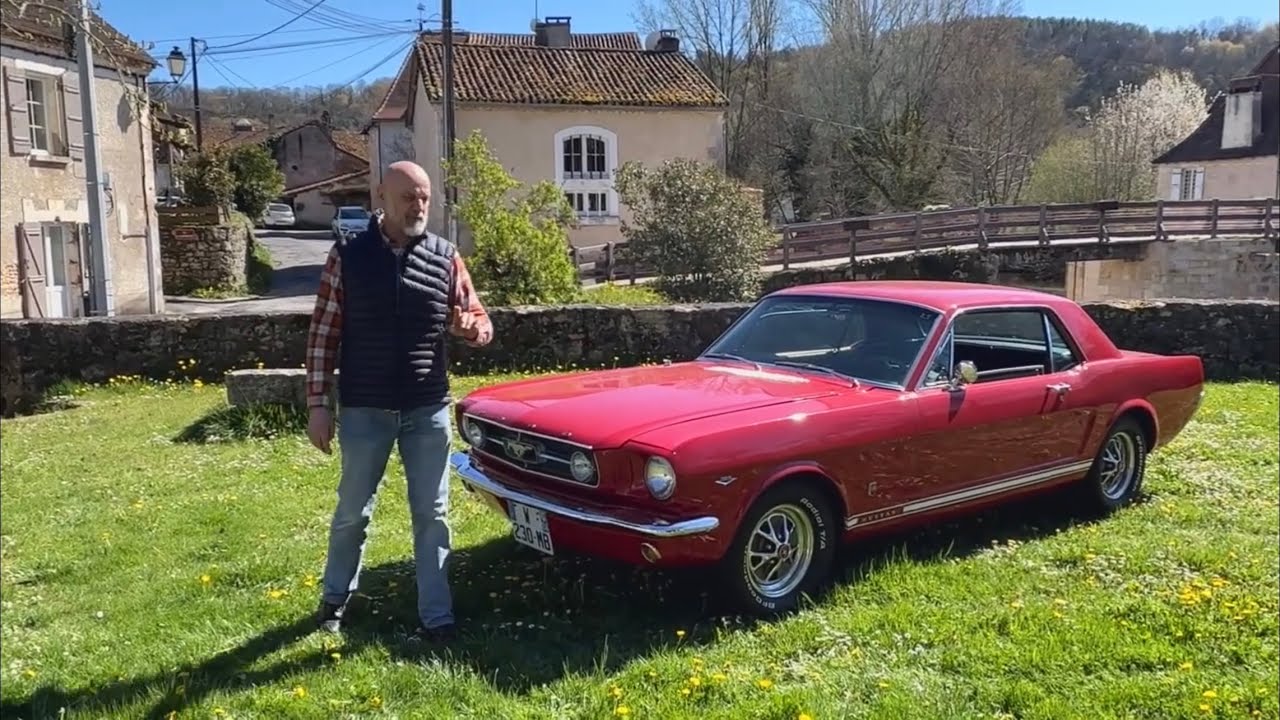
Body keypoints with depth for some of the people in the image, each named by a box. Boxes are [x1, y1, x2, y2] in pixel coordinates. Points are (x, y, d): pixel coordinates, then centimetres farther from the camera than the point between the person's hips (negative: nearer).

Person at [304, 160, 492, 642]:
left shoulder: (446, 258, 1)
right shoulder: (348, 256, -4)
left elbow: (483, 326, 5)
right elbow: (323, 335, -1)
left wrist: (470, 327, -19)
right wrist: (318, 404, -5)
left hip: (428, 409, 1)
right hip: (364, 410, -1)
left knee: (432, 514, 6)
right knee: (353, 511, 13)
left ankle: (436, 617, 15)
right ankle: (335, 598, 36)